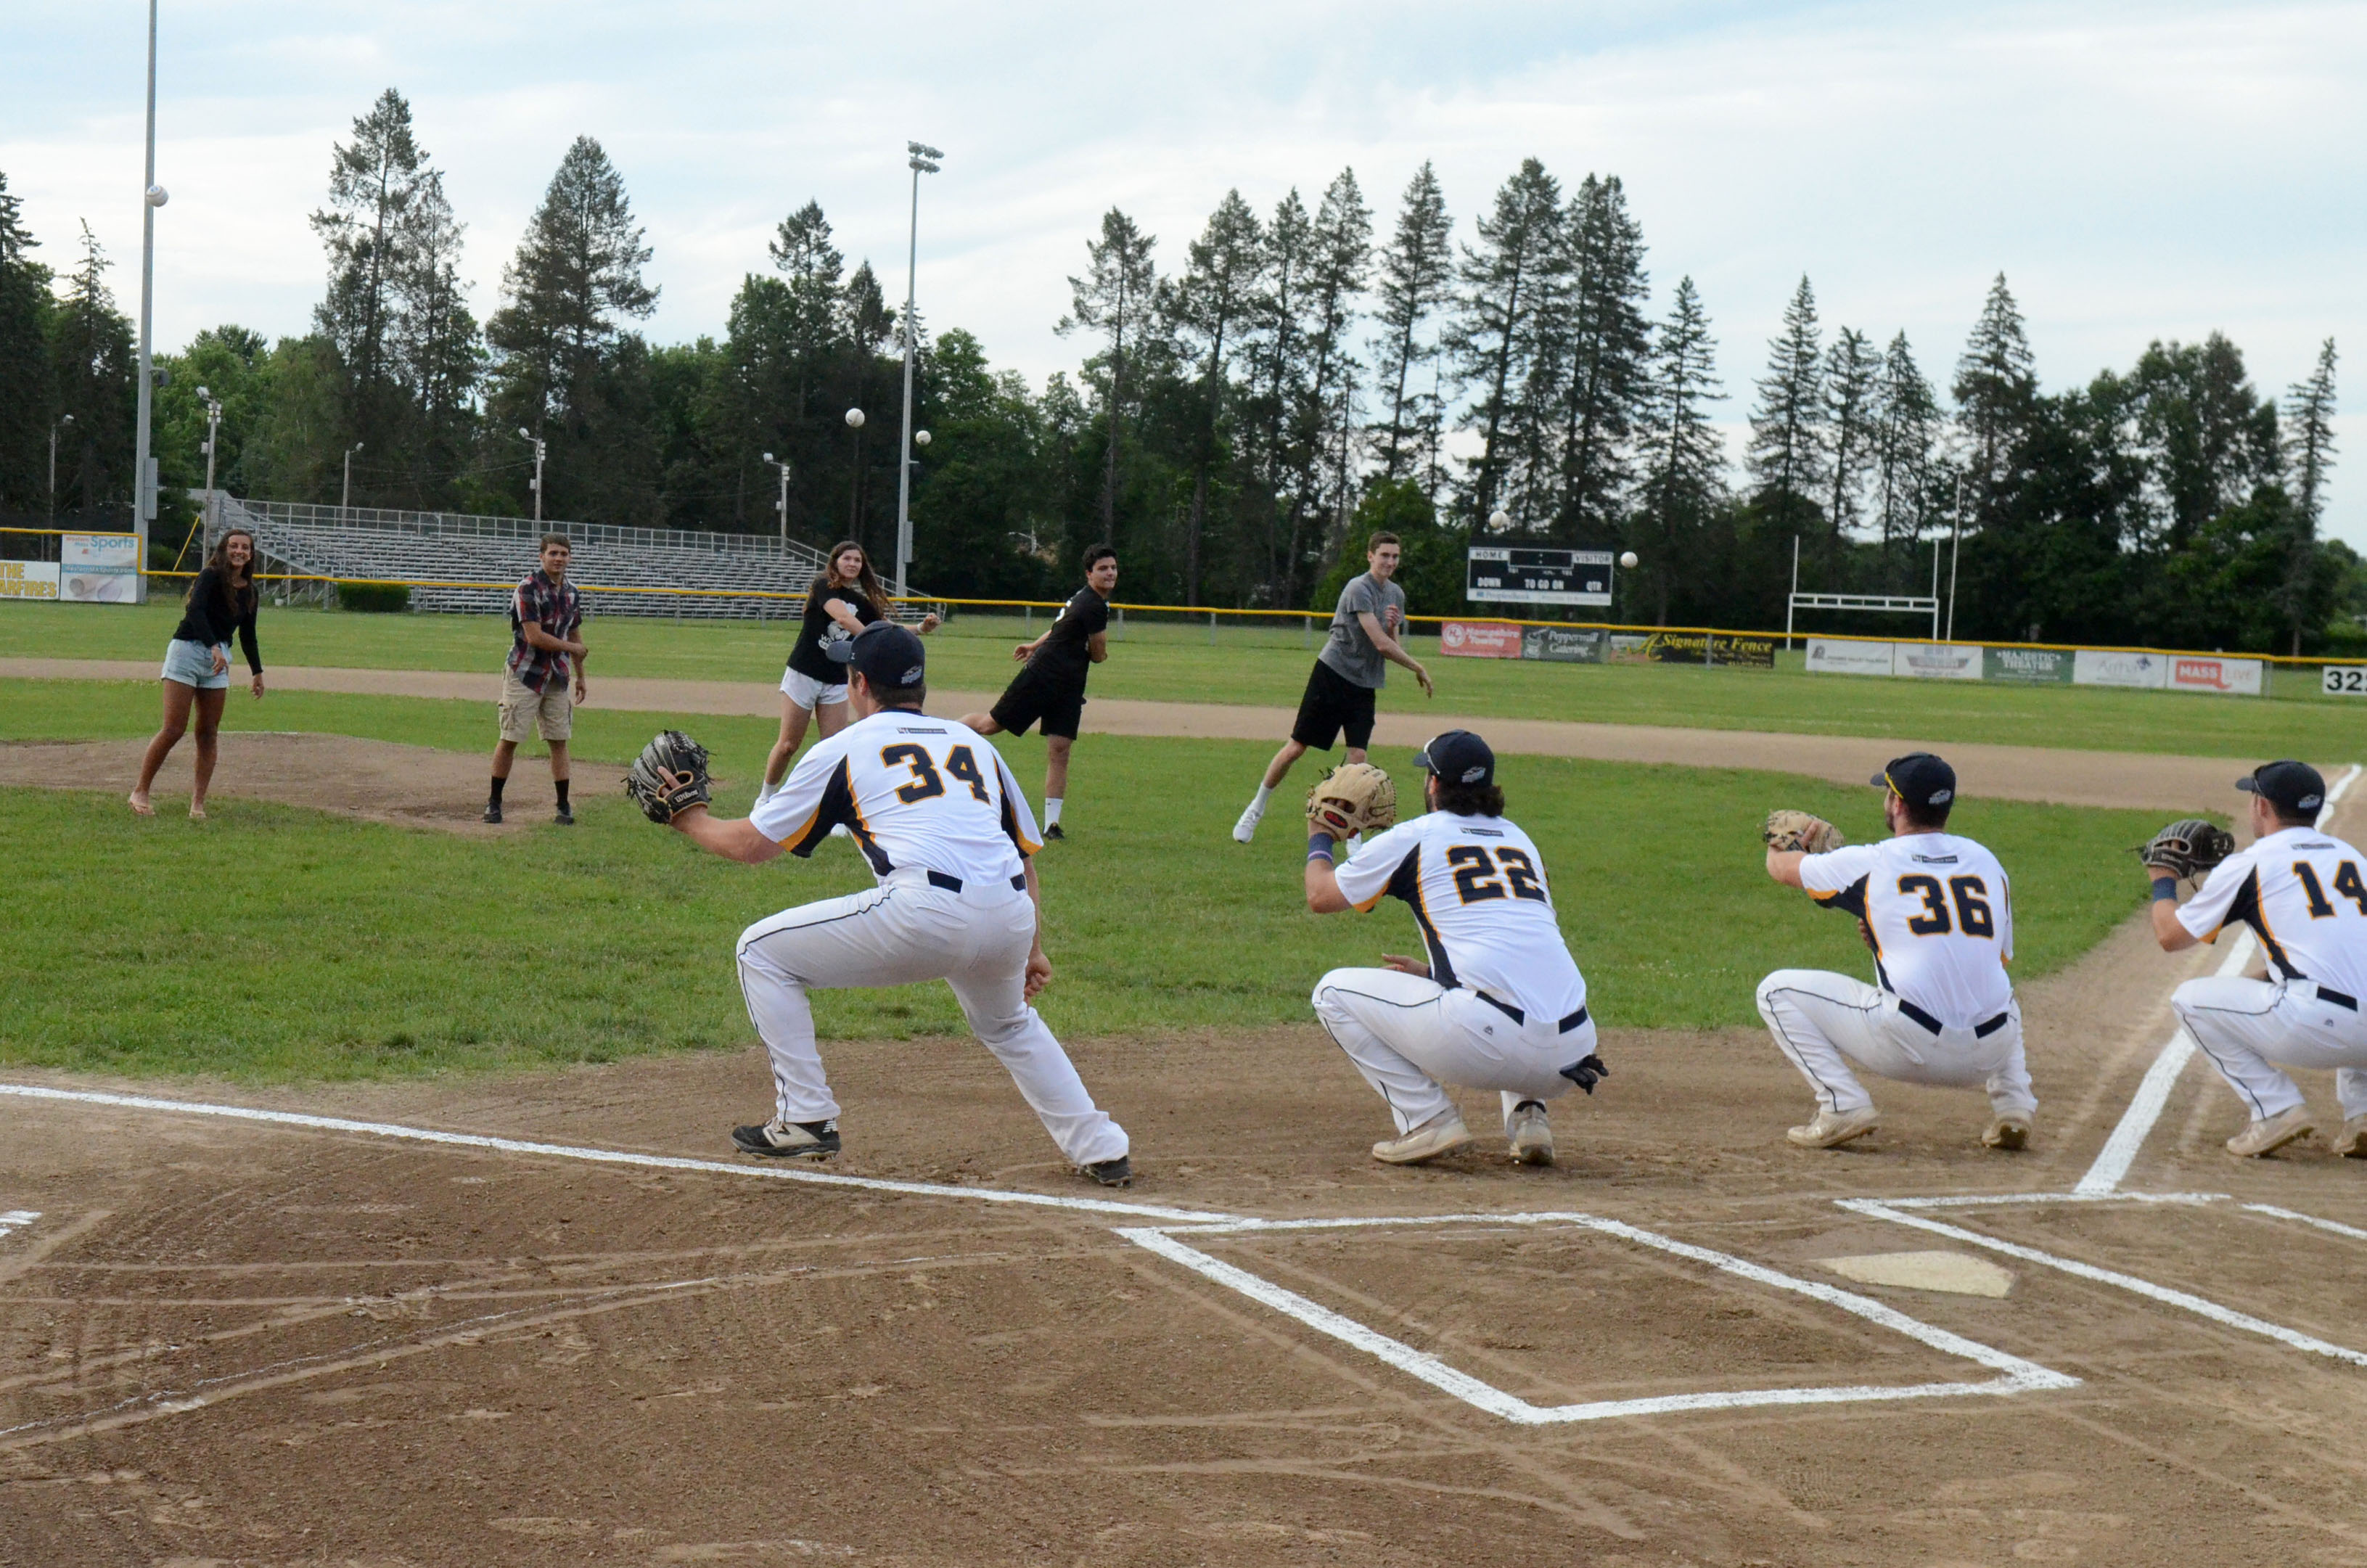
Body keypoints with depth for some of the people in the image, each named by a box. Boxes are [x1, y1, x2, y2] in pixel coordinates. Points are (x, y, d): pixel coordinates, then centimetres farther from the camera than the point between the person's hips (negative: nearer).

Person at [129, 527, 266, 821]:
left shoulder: (249, 592, 10)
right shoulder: (210, 577, -9)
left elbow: (247, 635, 22)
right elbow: (196, 611, -26)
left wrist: (257, 672, 22)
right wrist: (214, 648, -38)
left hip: (219, 658, 6)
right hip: (187, 650, -6)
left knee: (209, 733, 1)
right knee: (173, 729, -10)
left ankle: (198, 802, 4)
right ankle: (140, 792, 0)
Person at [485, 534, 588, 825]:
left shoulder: (572, 593, 10)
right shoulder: (529, 589, -13)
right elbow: (534, 637, -20)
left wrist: (580, 678, 21)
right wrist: (572, 648, -9)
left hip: (557, 677, 6)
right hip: (525, 673, -6)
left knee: (559, 741, 5)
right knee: (510, 739, -3)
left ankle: (564, 806, 9)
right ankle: (494, 801, 7)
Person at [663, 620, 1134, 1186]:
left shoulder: (843, 748, 15)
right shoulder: (975, 745, 28)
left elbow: (750, 845, 18)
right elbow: (1026, 853, 27)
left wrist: (688, 816, 36)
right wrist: (1031, 948, 32)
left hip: (923, 911, -6)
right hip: (1011, 920, 6)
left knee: (762, 951, 13)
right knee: (1007, 1023, 36)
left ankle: (806, 1118, 10)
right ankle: (1101, 1149, 26)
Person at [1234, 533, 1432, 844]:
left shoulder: (1396, 594, 11)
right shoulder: (1359, 589, -14)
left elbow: (1392, 647, 12)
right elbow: (1381, 644, -19)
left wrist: (1393, 627, -9)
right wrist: (1418, 668, -9)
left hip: (1365, 687, 6)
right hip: (1332, 675, -6)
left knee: (1358, 756, -7)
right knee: (1296, 748, -2)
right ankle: (1256, 808, 16)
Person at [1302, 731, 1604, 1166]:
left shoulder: (1414, 837, 9)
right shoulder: (1520, 839, 24)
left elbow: (1320, 896, 19)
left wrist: (1320, 841, 38)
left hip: (1486, 1040, -6)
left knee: (1334, 991, 12)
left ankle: (1427, 1119, 0)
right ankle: (1527, 1114, 14)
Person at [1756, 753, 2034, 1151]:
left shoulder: (1868, 863, 4)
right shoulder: (1986, 861, 14)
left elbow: (1781, 868, 22)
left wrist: (1781, 846, 48)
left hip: (1909, 1048, -5)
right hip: (1989, 1055, 5)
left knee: (1778, 991, 10)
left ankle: (1844, 1104, -4)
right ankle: (2013, 1102, 17)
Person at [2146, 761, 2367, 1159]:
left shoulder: (2250, 862, 7)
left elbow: (2170, 936, 15)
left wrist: (2163, 882, 33)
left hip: (2317, 1026, -6)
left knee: (2191, 999, 13)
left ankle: (2276, 1109, 1)